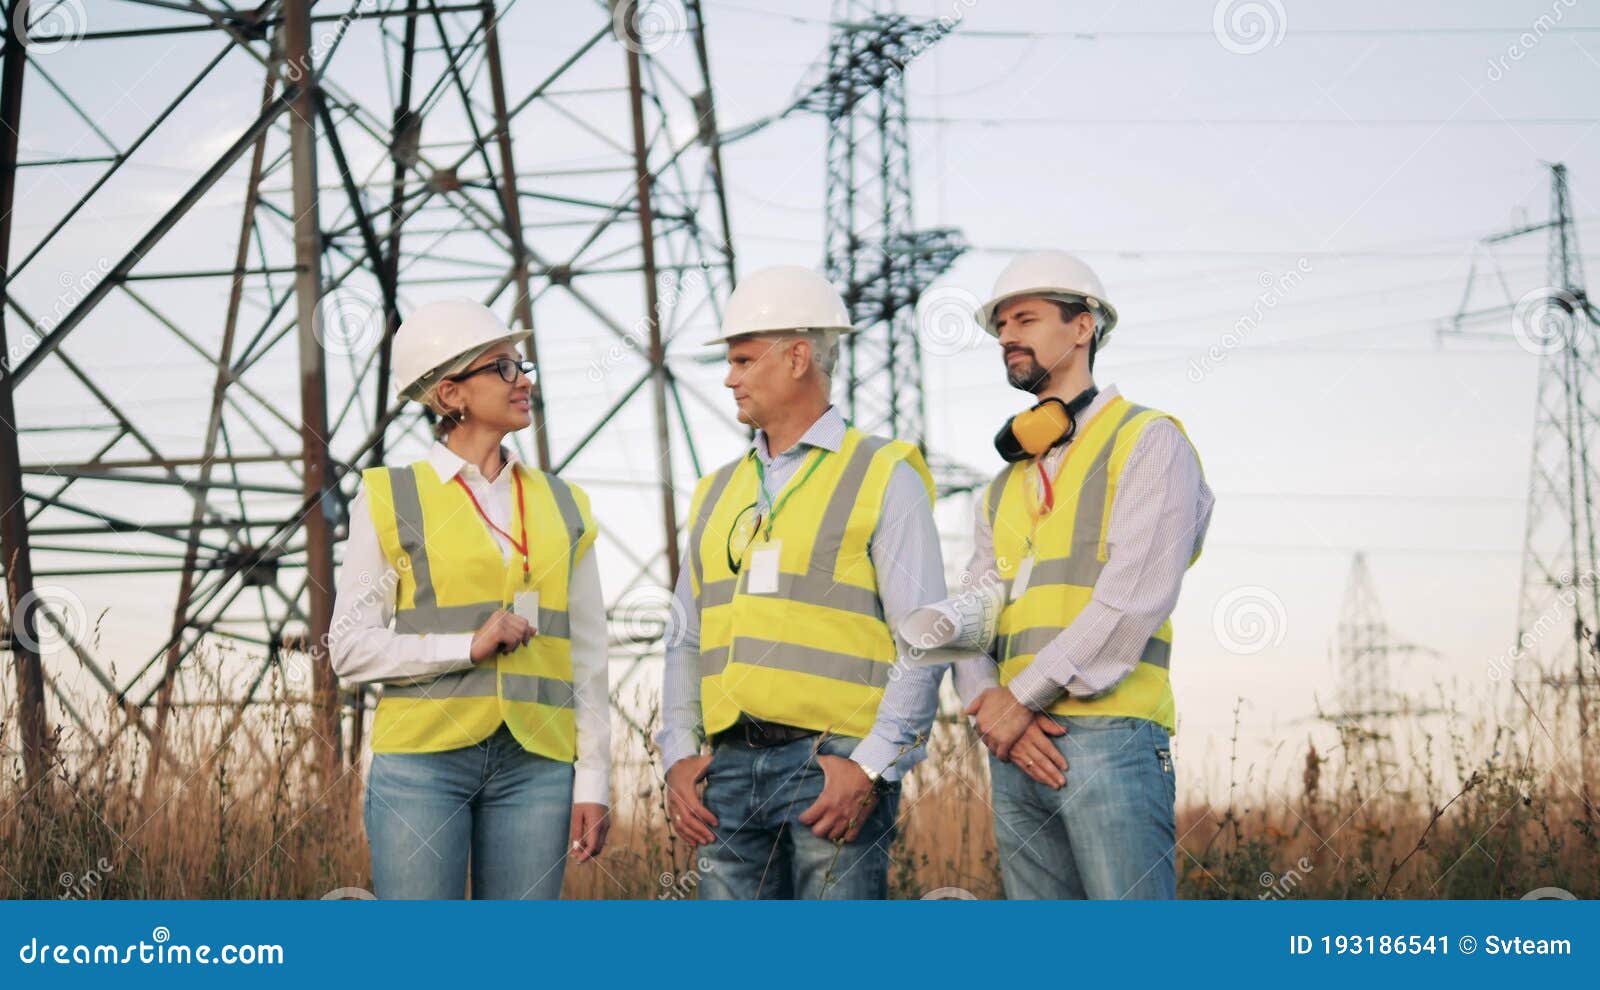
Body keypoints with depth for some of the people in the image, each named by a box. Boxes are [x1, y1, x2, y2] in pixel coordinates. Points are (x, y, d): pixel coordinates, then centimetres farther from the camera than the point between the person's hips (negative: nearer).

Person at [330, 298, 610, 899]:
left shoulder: (562, 507, 13)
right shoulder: (390, 499, 3)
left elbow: (588, 656, 13)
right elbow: (350, 647, 0)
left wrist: (593, 782, 6)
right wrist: (468, 647, -11)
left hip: (535, 765, 3)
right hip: (422, 758, -3)